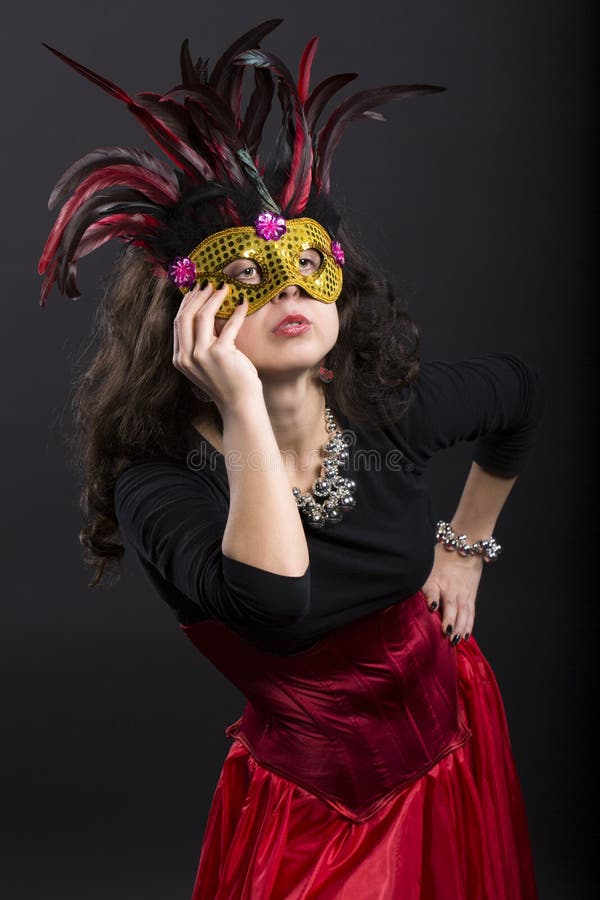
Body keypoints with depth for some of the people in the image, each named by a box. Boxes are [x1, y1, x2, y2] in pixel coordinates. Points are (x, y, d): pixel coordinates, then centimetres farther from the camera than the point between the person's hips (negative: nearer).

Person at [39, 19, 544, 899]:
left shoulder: (394, 406, -15)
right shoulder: (158, 484, -25)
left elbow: (520, 391, 8)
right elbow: (273, 601, -44)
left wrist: (466, 548, 10)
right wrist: (243, 411, -41)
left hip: (455, 756, 4)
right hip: (308, 808, -4)